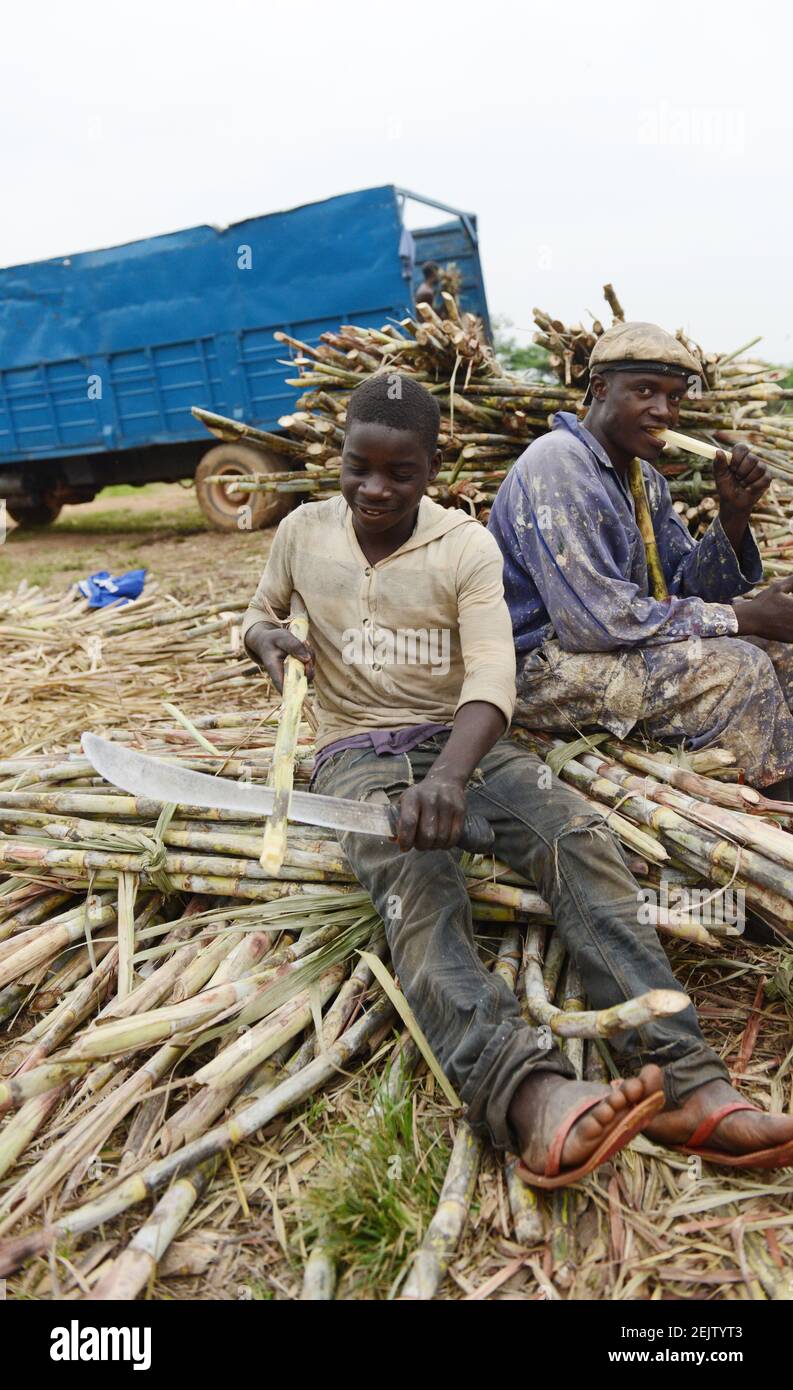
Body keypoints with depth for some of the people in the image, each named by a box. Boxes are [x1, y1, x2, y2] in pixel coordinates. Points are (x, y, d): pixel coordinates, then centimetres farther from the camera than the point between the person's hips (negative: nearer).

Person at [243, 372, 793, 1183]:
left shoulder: (467, 546, -2)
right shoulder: (303, 531, 5)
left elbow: (492, 674, -16)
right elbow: (257, 615, 22)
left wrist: (450, 774, -36)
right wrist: (268, 641, -5)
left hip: (460, 740, 1)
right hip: (357, 752, -1)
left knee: (577, 835, -29)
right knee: (414, 880, -36)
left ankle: (682, 1079, -39)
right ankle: (528, 1097, -59)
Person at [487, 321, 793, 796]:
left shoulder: (645, 481, 11)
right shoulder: (557, 465, -19)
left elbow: (691, 591, 9)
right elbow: (595, 620, -26)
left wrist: (734, 514, -10)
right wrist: (744, 617, -18)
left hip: (597, 644, 10)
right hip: (538, 668, -9)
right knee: (739, 668, -19)